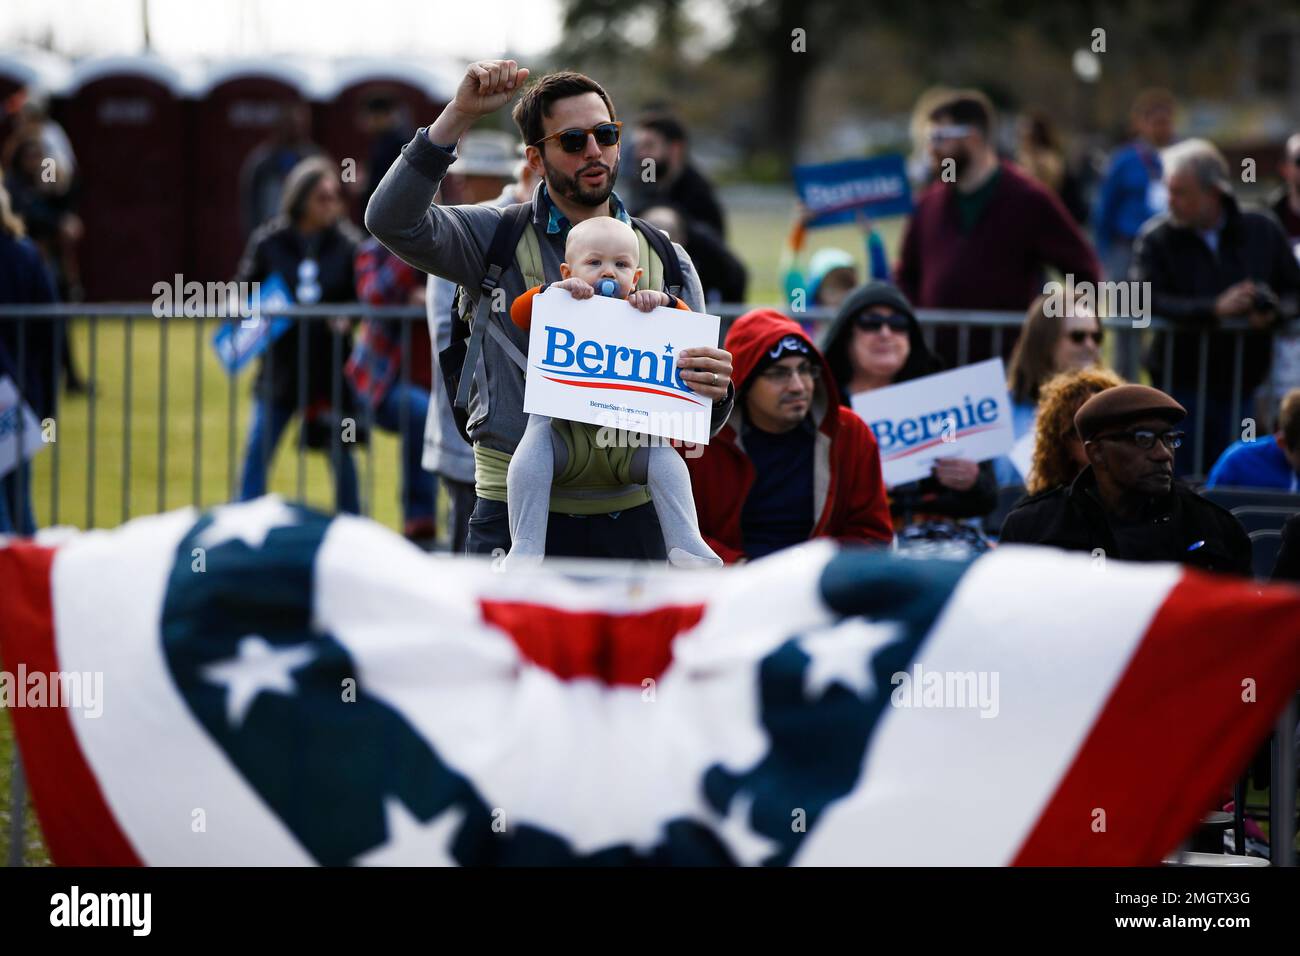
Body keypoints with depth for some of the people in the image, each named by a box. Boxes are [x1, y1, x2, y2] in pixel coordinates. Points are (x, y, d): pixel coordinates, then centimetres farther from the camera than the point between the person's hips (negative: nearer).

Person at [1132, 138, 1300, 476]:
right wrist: (1214, 309, -28)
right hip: (1183, 382, -2)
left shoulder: (1262, 230, 6)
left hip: (1246, 384, 2)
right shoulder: (1156, 238, -2)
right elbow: (1147, 301, -17)